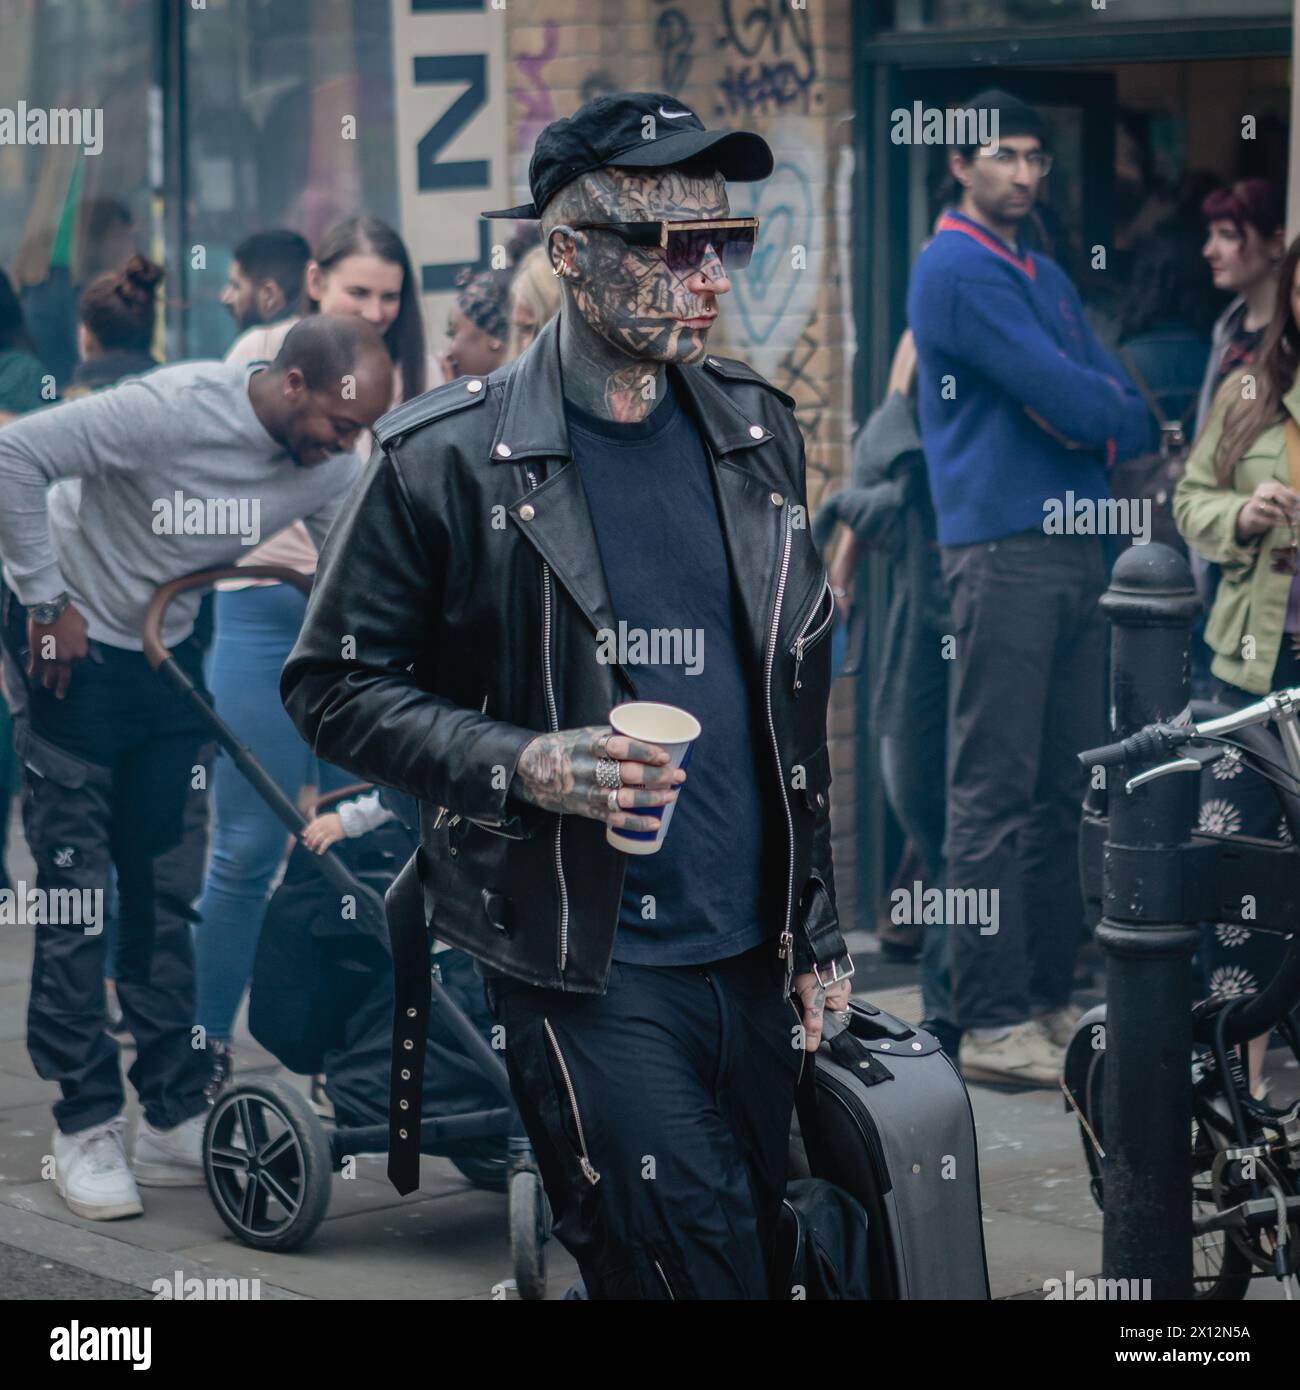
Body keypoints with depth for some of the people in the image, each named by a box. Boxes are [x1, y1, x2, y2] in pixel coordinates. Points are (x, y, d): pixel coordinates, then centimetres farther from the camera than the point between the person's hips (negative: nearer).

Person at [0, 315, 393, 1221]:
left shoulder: (330, 468, -9)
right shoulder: (175, 410, -29)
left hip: (168, 652, 6)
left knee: (171, 890, 6)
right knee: (73, 890, -4)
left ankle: (176, 1121, 12)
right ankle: (87, 1125, 1)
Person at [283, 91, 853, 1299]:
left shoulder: (756, 430, 9)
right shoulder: (447, 460, -8)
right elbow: (330, 686, -4)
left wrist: (818, 930, 15)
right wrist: (520, 765, -19)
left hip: (753, 959, 6)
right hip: (580, 968, -5)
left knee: (766, 1252, 11)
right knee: (696, 1274, -13)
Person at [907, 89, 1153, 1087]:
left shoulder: (1049, 281, 21)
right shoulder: (957, 271, -7)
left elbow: (1134, 420, 13)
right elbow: (1071, 400, -15)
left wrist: (1088, 417, -7)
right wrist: (1103, 405, 5)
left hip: (1076, 549, 9)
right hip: (1002, 551, -9)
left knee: (1063, 791, 9)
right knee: (996, 793, -8)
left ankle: (1048, 999, 15)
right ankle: (993, 1022, -8)